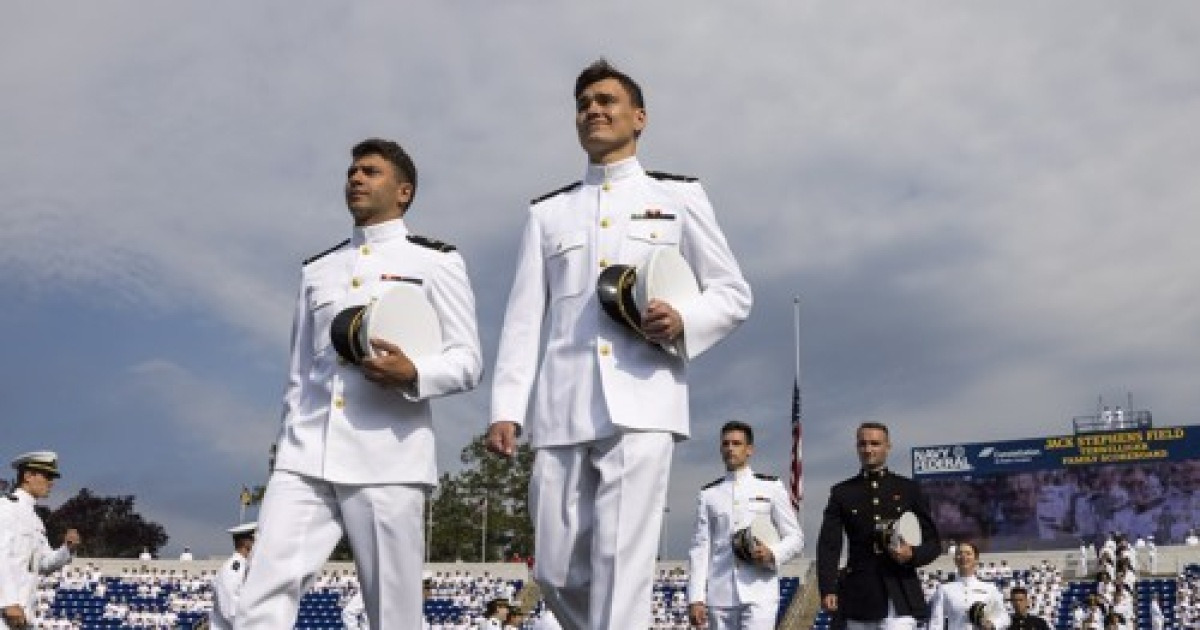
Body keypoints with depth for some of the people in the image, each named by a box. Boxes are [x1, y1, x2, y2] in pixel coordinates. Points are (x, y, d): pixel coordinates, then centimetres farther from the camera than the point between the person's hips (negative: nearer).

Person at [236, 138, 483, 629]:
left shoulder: (435, 260, 8)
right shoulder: (317, 269, 23)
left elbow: (466, 361, 2)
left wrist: (413, 374, -18)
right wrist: (288, 441, 16)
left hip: (388, 455, -4)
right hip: (306, 455, 4)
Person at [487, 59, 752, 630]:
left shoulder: (679, 196, 14)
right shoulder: (547, 212, 19)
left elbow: (734, 294, 12)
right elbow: (524, 316, 12)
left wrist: (685, 320, -10)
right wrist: (505, 408, 1)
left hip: (641, 402, -3)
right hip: (562, 407, 3)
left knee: (622, 558, -13)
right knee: (556, 570, 3)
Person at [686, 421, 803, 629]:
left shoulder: (771, 487, 9)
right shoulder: (708, 494, 13)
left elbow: (795, 537, 10)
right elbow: (700, 548, 9)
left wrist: (773, 553, -12)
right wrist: (696, 599, 0)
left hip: (760, 593, -2)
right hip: (719, 597, 3)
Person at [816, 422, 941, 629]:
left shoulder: (909, 488, 10)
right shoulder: (841, 492, 10)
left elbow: (933, 542, 11)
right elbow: (829, 544, 2)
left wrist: (912, 554, -11)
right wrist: (828, 589, -10)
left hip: (900, 593, -1)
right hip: (859, 595, 2)